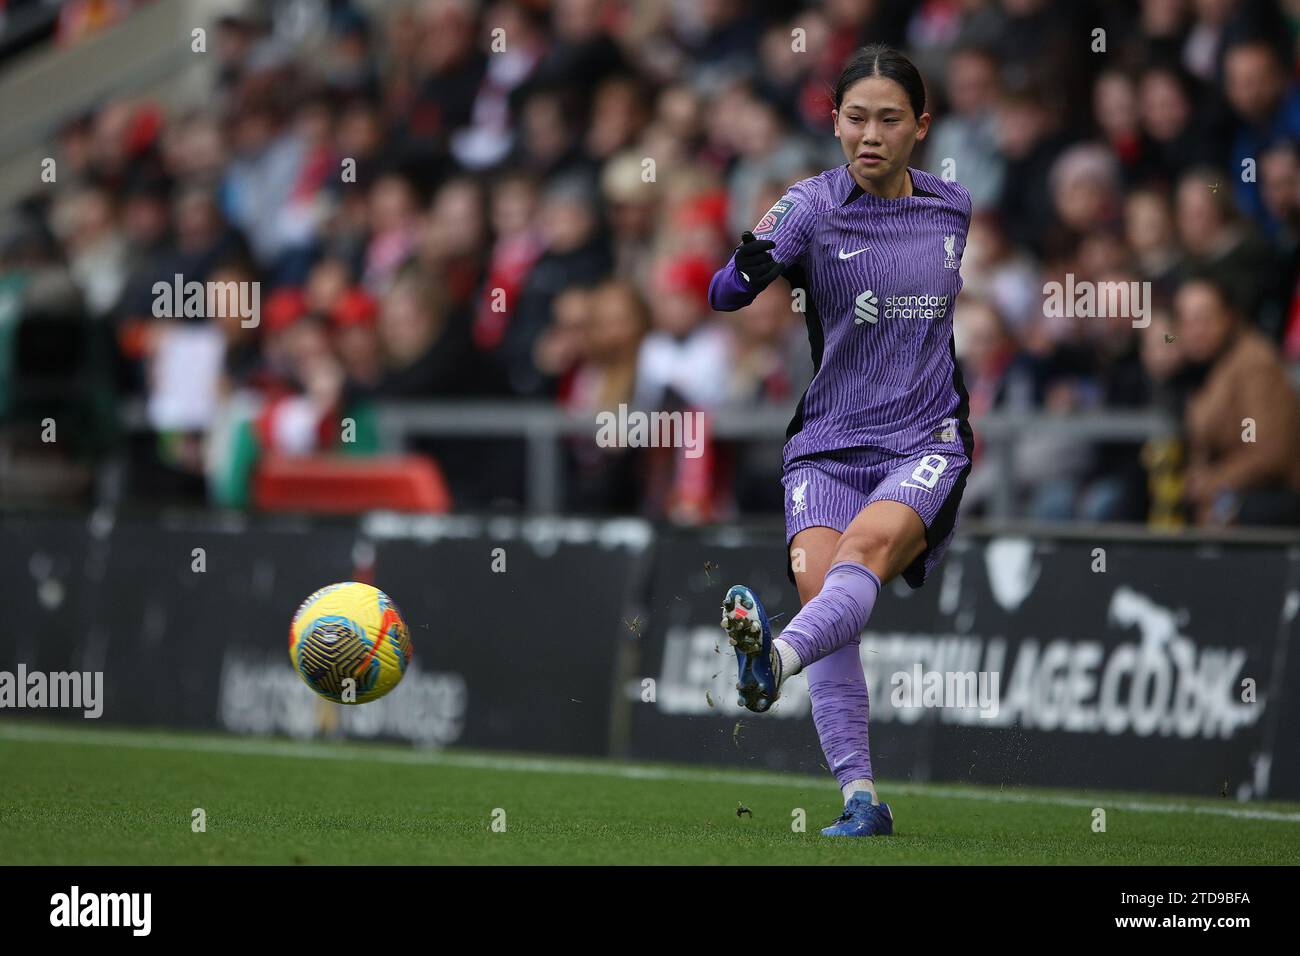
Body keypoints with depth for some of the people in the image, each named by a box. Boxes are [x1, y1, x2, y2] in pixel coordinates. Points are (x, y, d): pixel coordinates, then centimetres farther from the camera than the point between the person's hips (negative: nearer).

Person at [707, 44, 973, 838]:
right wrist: (751, 261, -38)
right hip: (829, 446, 0)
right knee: (818, 585, -20)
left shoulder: (953, 208, 7)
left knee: (867, 545, -29)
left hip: (926, 445, 0)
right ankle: (861, 799, -16)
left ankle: (775, 660, -56)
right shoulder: (814, 205, -3)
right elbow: (724, 296, -17)